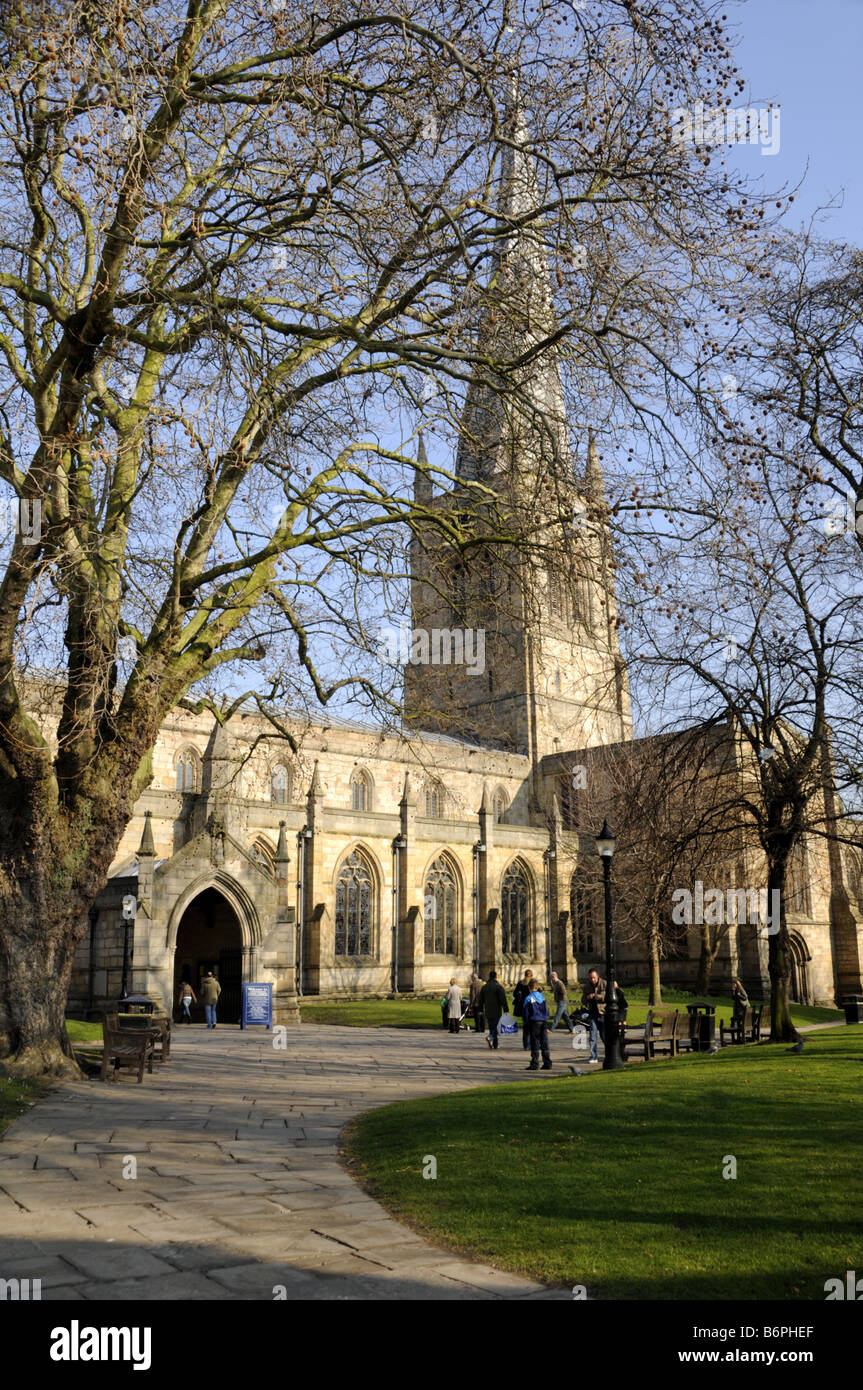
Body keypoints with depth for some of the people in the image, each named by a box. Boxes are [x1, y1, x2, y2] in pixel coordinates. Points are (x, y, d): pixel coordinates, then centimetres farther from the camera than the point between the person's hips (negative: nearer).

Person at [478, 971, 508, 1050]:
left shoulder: (484, 987, 10)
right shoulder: (499, 987, -7)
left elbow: (481, 1000, 16)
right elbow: (503, 1000, -12)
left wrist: (481, 1010, 22)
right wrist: (505, 1010, -11)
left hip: (488, 1012, 5)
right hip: (496, 1011, -5)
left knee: (491, 1027, 11)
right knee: (496, 1027, -1)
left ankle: (494, 1046, 11)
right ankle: (491, 1037, -28)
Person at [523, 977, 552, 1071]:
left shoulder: (529, 998, -7)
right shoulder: (542, 996, 8)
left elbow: (526, 1013, -4)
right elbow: (546, 1009, 15)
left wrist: (526, 1023, 7)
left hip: (534, 1022, -5)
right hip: (544, 1021, 5)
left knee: (535, 1043, 0)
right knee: (544, 1043, 9)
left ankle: (535, 1064, -1)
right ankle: (547, 1064, 10)